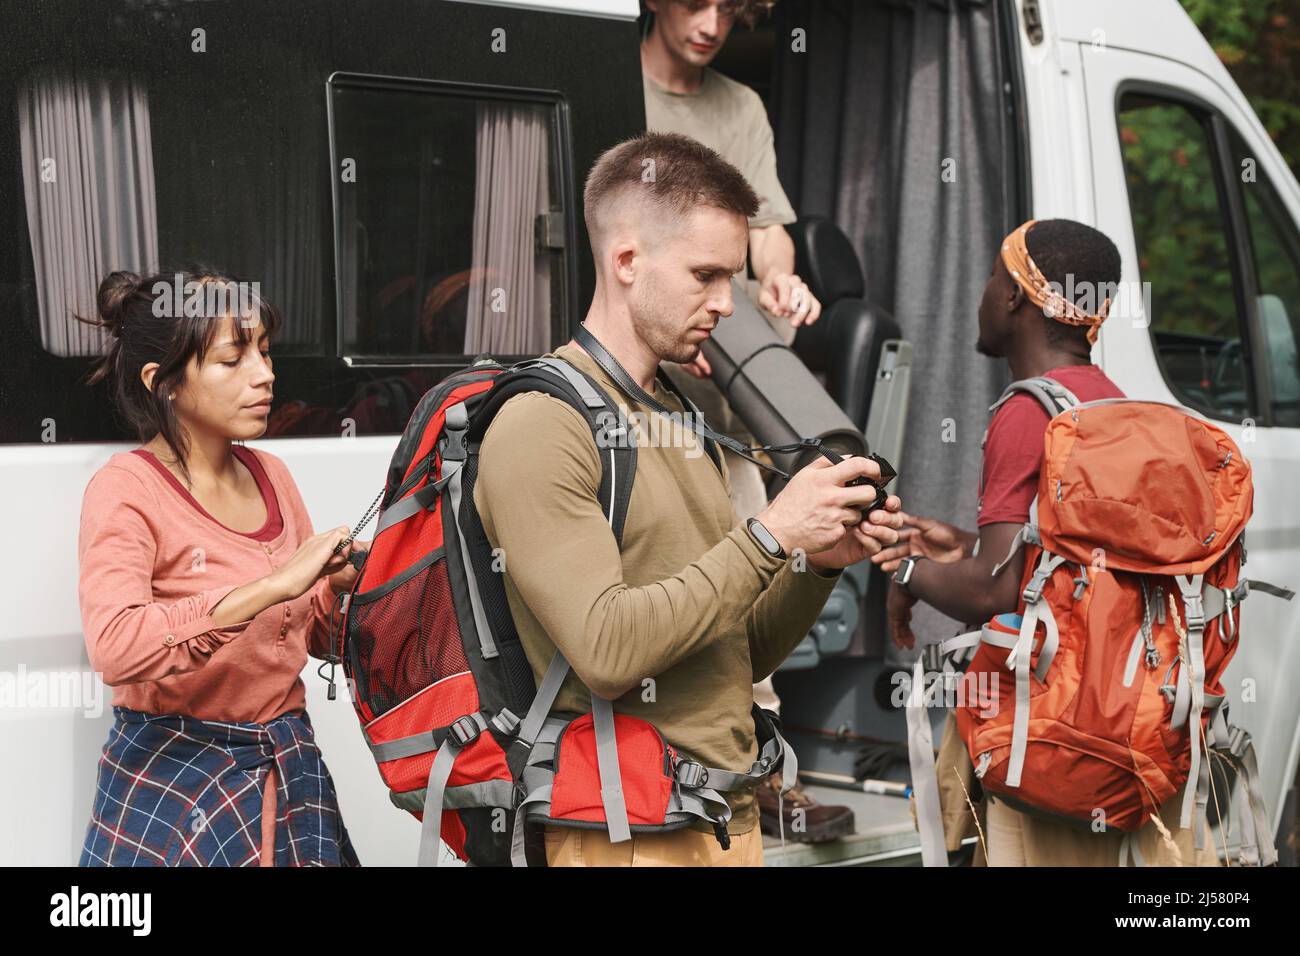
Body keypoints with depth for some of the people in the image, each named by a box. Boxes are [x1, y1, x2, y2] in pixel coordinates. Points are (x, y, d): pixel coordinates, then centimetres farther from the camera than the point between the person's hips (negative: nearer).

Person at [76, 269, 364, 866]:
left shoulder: (269, 474, 6)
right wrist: (270, 587, -33)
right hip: (172, 780, -6)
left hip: (289, 769, 6)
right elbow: (113, 647, -30)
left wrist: (341, 585, -8)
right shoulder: (127, 488, -13)